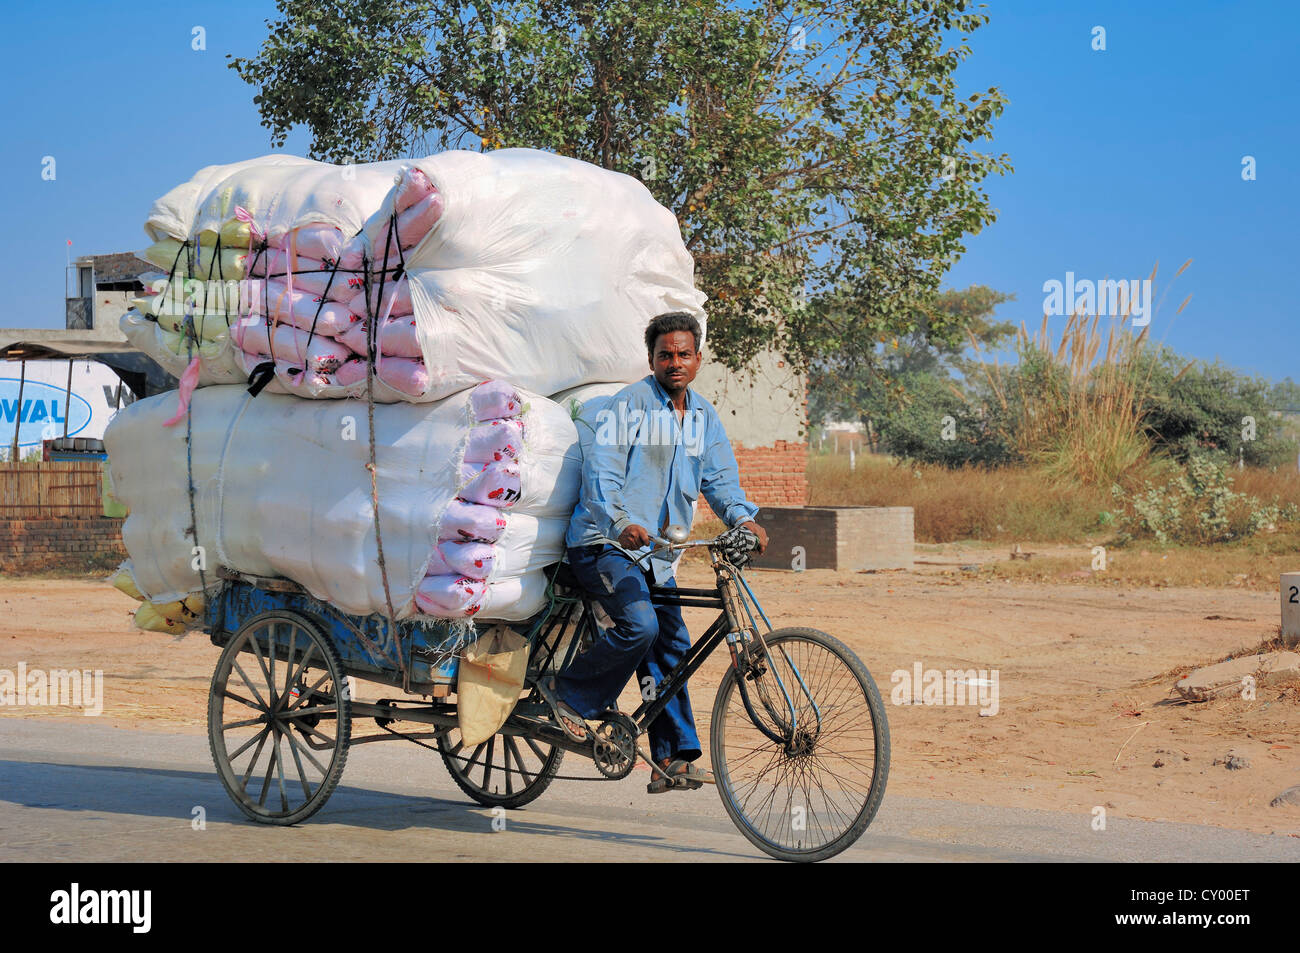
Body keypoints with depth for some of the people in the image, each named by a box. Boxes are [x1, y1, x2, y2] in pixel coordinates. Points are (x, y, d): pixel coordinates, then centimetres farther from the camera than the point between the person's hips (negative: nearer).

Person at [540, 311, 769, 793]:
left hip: (656, 551, 7)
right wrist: (620, 523, -35)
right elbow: (600, 470, -17)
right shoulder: (629, 404, -8)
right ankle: (569, 693, -5)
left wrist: (744, 518, -15)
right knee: (639, 626, -26)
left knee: (671, 645, 3)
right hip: (606, 542, -7)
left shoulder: (703, 416, 13)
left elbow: (720, 477, 7)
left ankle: (674, 759, 6)